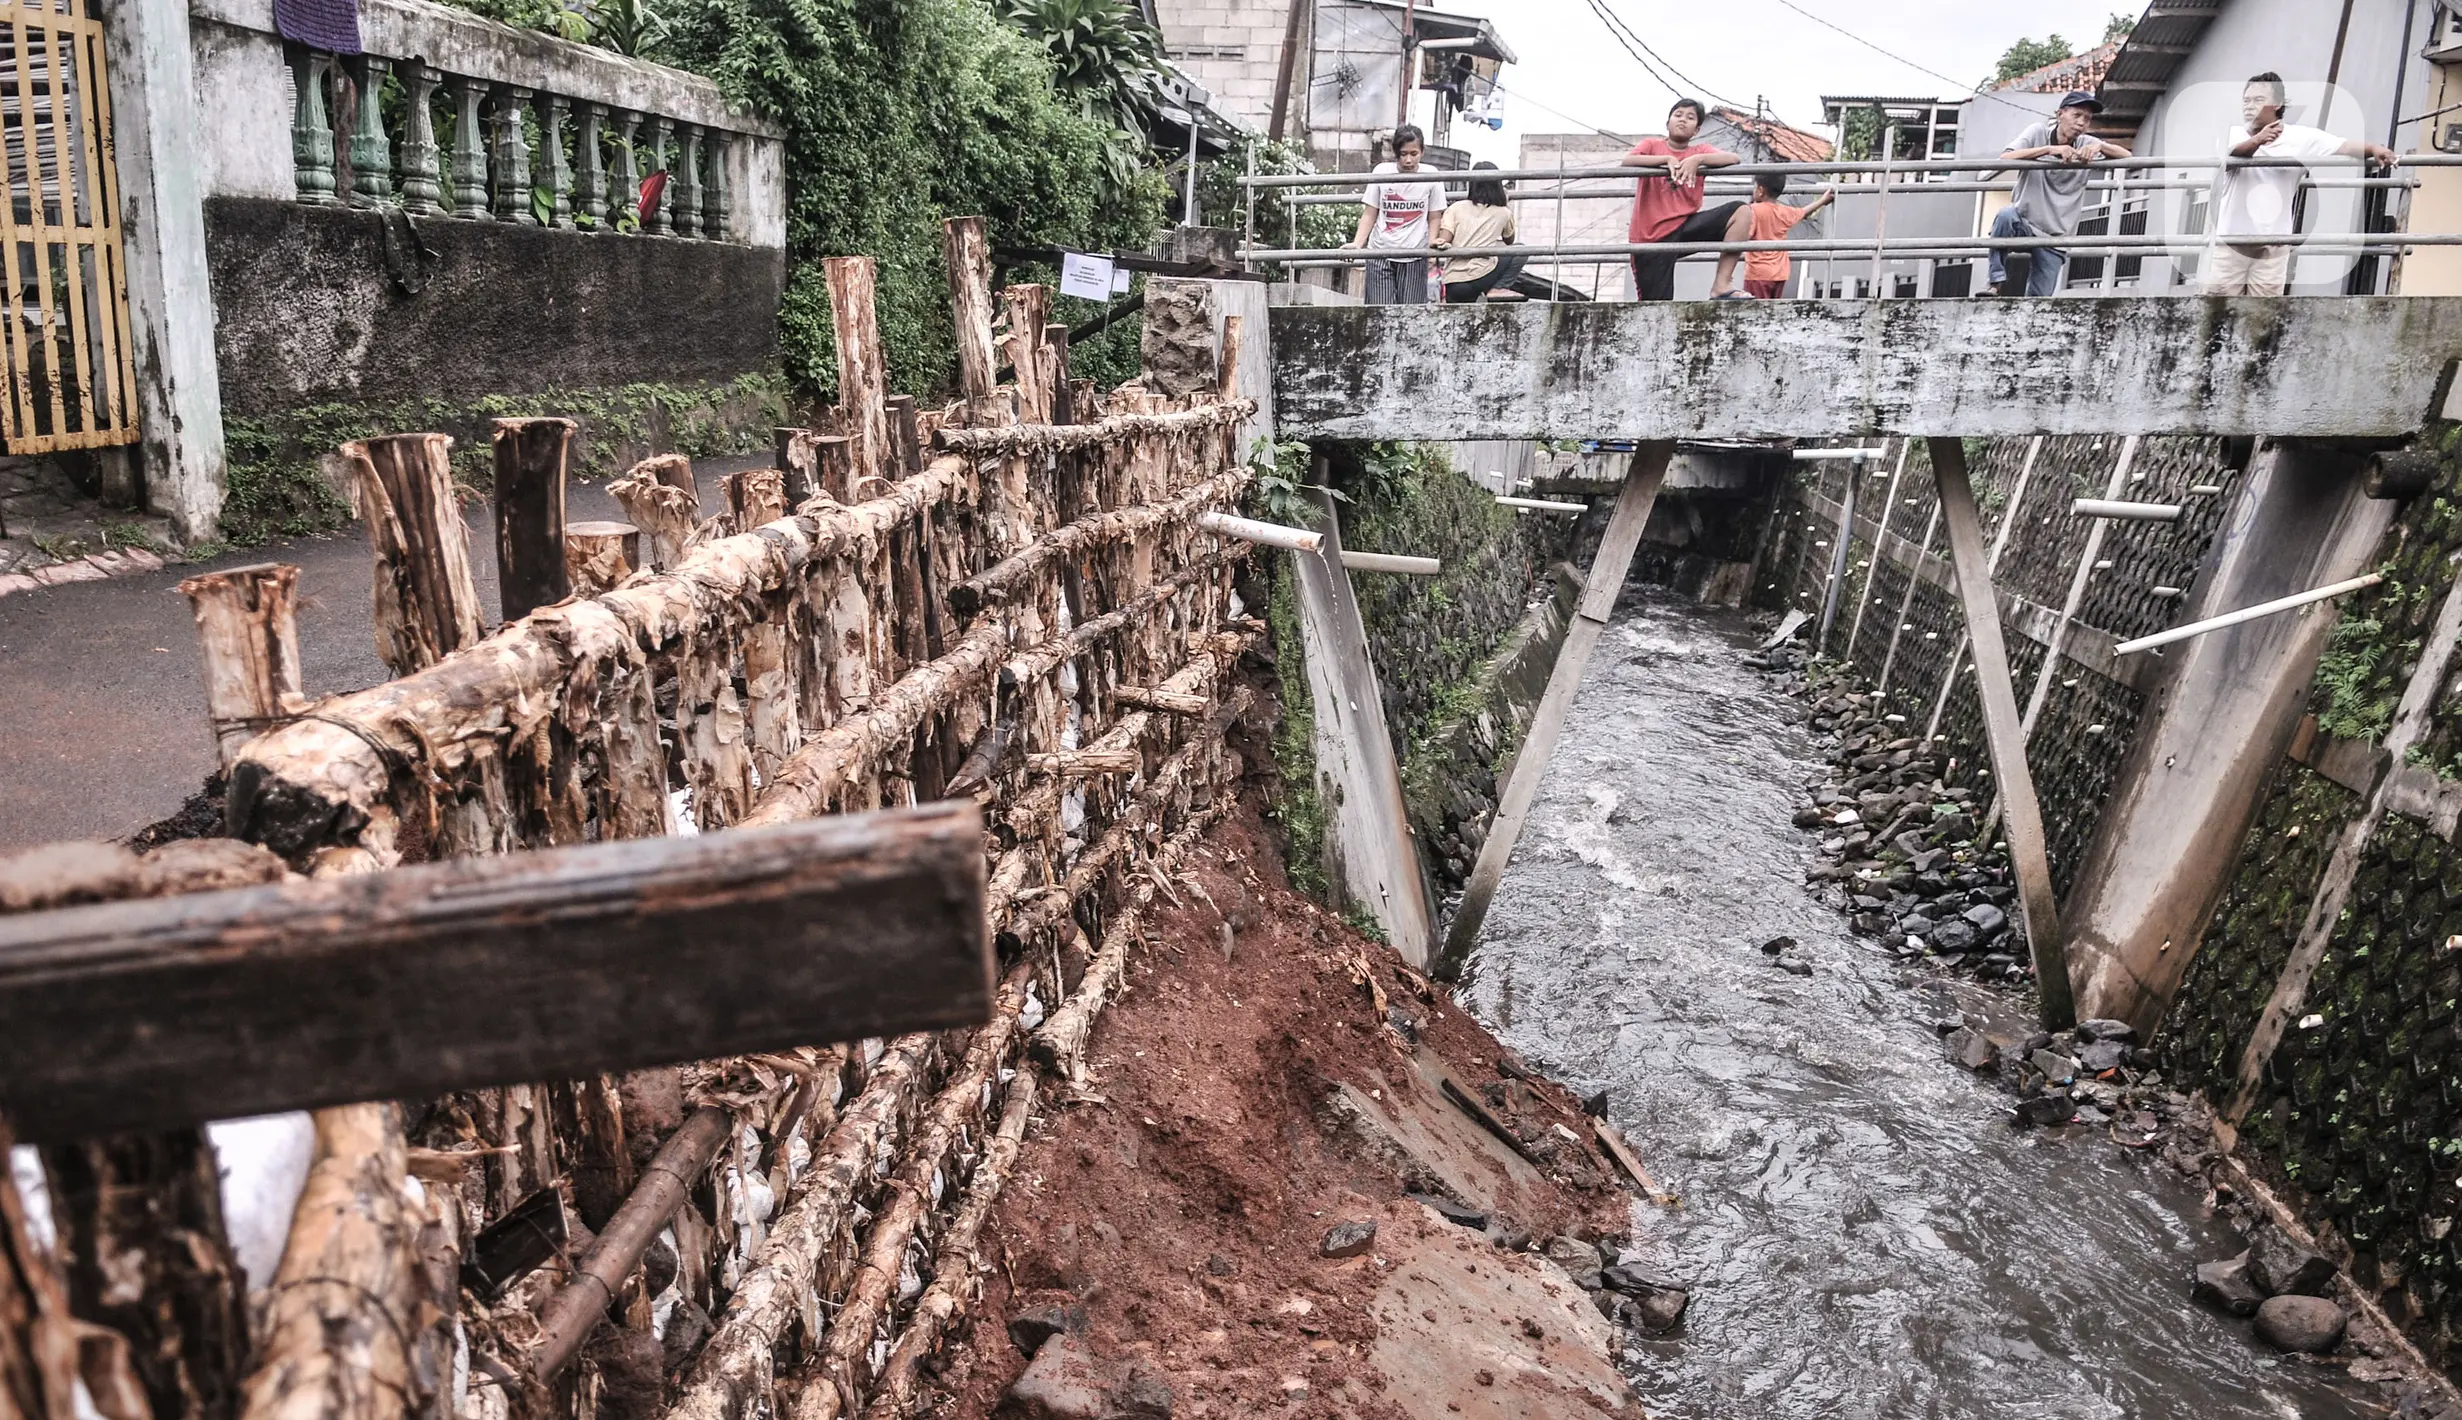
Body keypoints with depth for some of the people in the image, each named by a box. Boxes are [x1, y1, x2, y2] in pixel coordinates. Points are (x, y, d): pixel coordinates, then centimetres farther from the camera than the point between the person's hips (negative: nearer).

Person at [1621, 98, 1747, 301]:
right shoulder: (1652, 145, 5)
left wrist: (1697, 160, -24)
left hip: (1685, 226, 3)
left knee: (1740, 212, -16)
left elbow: (1734, 159, -10)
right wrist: (1668, 159, -24)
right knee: (1655, 305, -11)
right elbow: (1627, 161, -17)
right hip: (1650, 236, -3)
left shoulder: (1700, 151, 9)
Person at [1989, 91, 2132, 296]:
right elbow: (2005, 158, -19)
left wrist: (2100, 146, -21)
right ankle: (1998, 284, -30)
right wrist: (2049, 149, -29)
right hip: (2024, 222, -3)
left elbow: (2127, 156, -2)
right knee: (2005, 215, -37)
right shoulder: (2038, 133, -3)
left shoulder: (2086, 144, 5)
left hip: (2055, 238, 3)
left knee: (2040, 300, -6)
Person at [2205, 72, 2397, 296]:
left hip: (2272, 244, 0)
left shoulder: (2300, 138, 1)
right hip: (2229, 240, 0)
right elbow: (2228, 159, -21)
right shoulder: (2232, 135, 1)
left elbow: (2345, 148, -8)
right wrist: (2256, 140, -41)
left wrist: (2374, 148, -29)